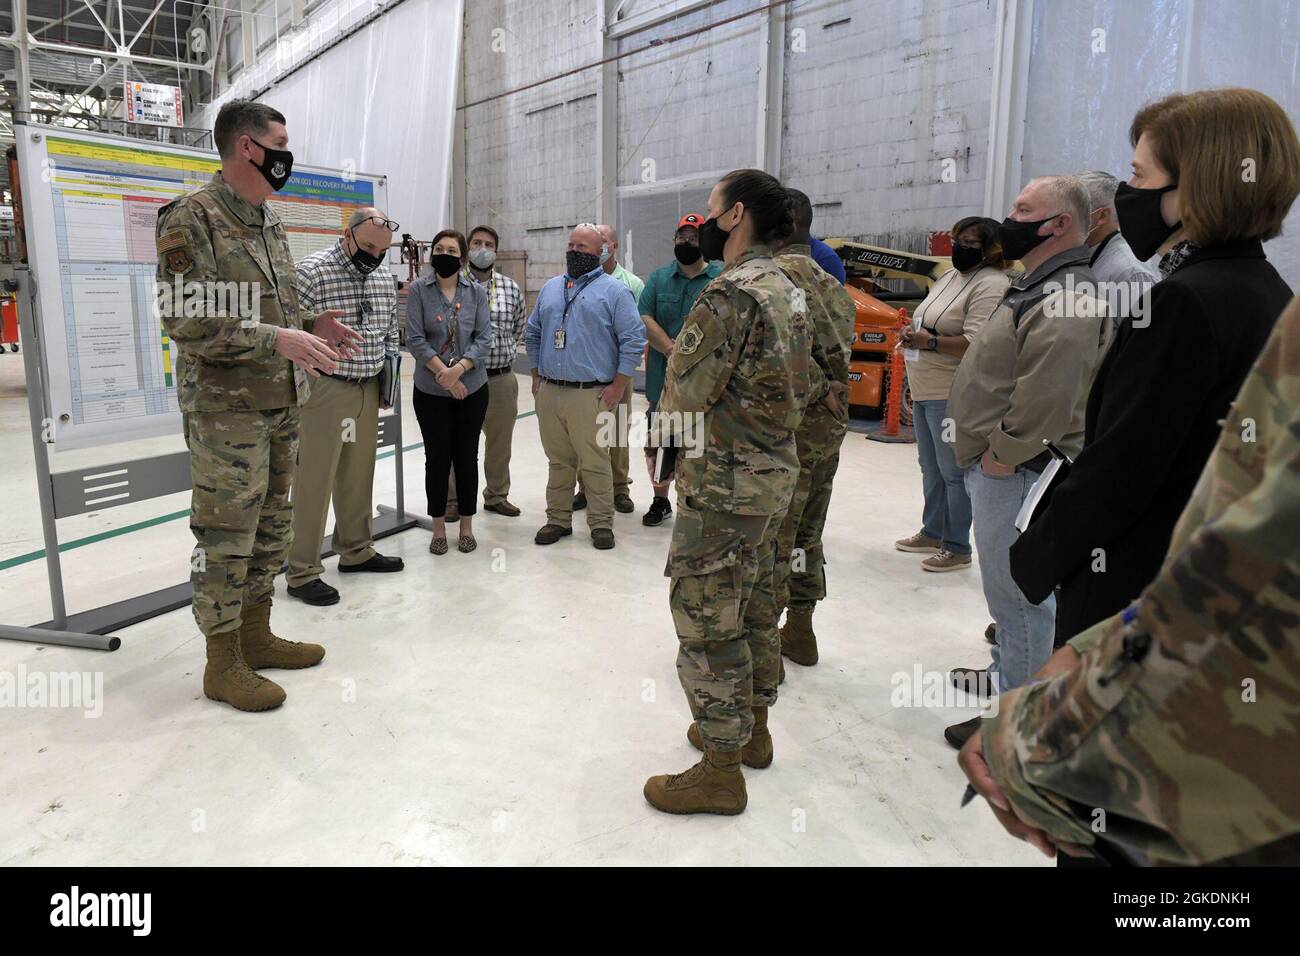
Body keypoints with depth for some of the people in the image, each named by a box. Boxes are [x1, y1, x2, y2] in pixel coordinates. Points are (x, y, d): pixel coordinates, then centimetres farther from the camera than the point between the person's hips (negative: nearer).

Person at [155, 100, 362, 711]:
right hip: (225, 408, -8)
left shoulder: (270, 223, 15)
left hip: (282, 404, 9)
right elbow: (184, 320, -18)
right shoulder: (190, 219, -11)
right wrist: (278, 338, -24)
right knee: (225, 535, -1)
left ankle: (256, 637, 29)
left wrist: (312, 326, 5)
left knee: (270, 527, 15)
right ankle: (222, 664, 12)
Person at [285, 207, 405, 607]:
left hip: (368, 390, 7)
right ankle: (301, 572, 6)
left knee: (358, 474, 15)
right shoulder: (312, 271, -12)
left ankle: (356, 551, 29)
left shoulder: (383, 275, 10)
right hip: (325, 389, -7)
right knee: (315, 479, -2)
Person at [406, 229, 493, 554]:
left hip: (472, 388, 1)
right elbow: (415, 339, -7)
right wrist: (442, 374, -15)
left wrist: (459, 368, -17)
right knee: (437, 458, 5)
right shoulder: (419, 289, -3)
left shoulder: (476, 291, 1)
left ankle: (466, 526, 20)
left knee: (467, 457, 7)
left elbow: (484, 338, -3)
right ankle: (439, 528, 18)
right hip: (431, 390, -1)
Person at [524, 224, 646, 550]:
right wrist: (536, 376, 14)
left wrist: (617, 387, -10)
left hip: (590, 395, -5)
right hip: (549, 392, 5)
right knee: (559, 461, 13)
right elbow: (532, 333, 23)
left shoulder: (614, 291, -2)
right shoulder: (550, 288, 15)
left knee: (595, 463, 1)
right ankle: (558, 519, 24)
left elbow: (633, 340, -7)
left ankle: (601, 523, 13)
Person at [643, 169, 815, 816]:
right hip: (775, 470, 10)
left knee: (706, 617, 0)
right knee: (749, 604, 20)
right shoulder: (788, 291, 12)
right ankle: (751, 727, 35)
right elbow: (804, 386, 18)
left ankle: (720, 769, 11)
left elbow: (682, 397, -18)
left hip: (723, 481, -10)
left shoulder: (731, 293, -20)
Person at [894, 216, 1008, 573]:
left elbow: (976, 344, -23)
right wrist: (913, 334, 9)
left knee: (953, 472, -3)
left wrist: (930, 342, -23)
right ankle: (933, 533, 32)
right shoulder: (948, 278, 17)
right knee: (931, 469, 18)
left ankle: (957, 547, 8)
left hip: (952, 396, -10)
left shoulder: (991, 285, -13)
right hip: (925, 392, 10)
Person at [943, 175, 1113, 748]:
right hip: (999, 467, 11)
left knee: (1019, 594, 0)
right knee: (1013, 588, 23)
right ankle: (1008, 675, 40)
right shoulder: (1038, 290, 16)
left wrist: (999, 457, -17)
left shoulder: (1064, 302, -20)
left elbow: (1046, 404, -28)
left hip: (1017, 474, -11)